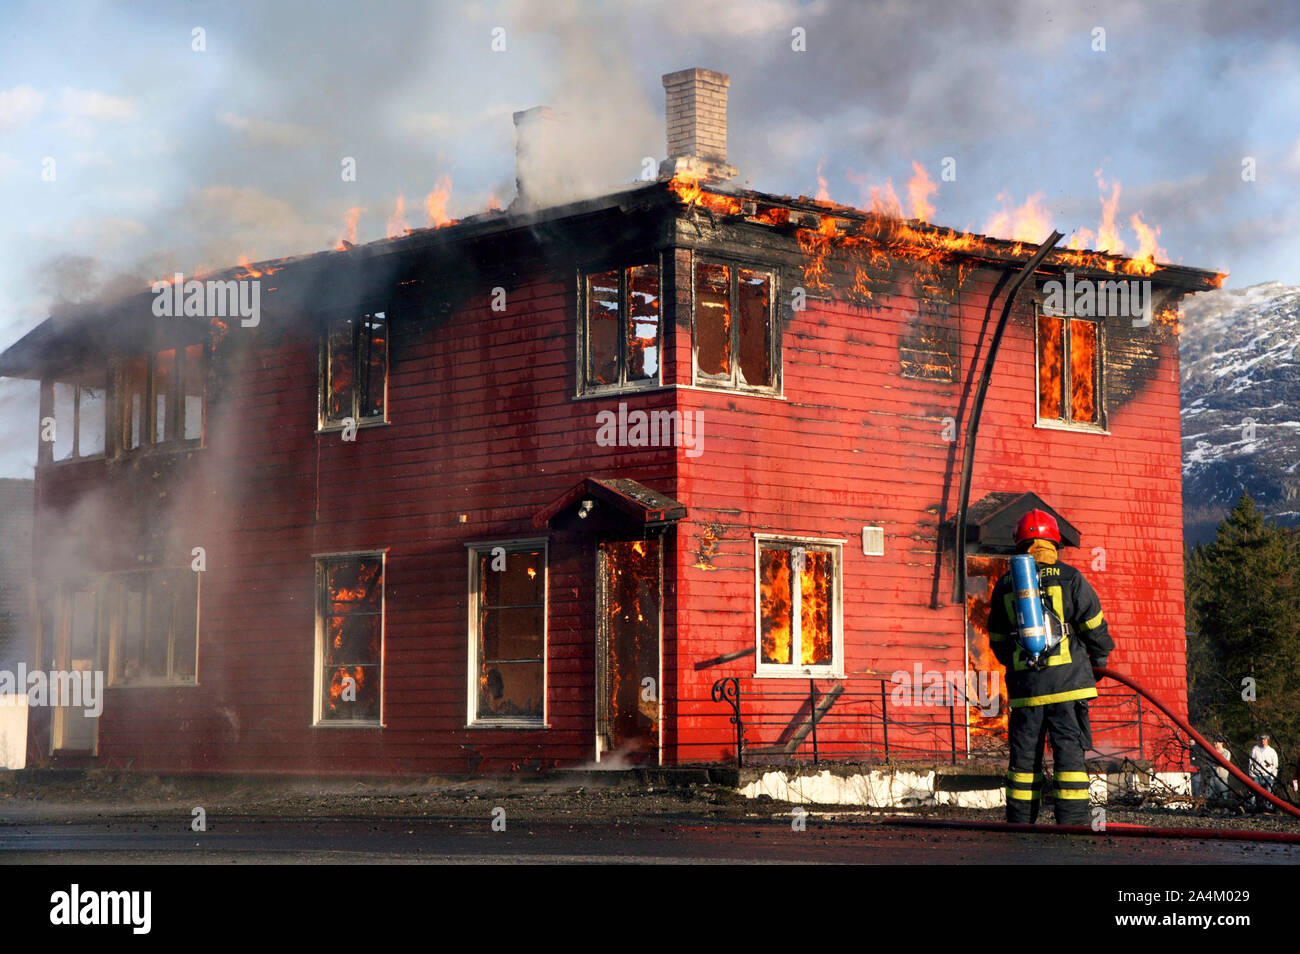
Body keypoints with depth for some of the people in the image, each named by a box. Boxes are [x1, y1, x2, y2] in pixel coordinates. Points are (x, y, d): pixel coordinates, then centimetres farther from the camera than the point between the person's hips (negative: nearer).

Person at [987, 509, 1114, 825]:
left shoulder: (1005, 585, 9)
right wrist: (1099, 657, 18)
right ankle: (1072, 822, -5)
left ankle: (1019, 824, 9)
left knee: (1024, 756, 8)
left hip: (1024, 685, 3)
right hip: (1067, 681, -3)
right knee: (1070, 752, -1)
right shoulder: (1069, 578, -2)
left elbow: (997, 641, 15)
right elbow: (1094, 627, 0)